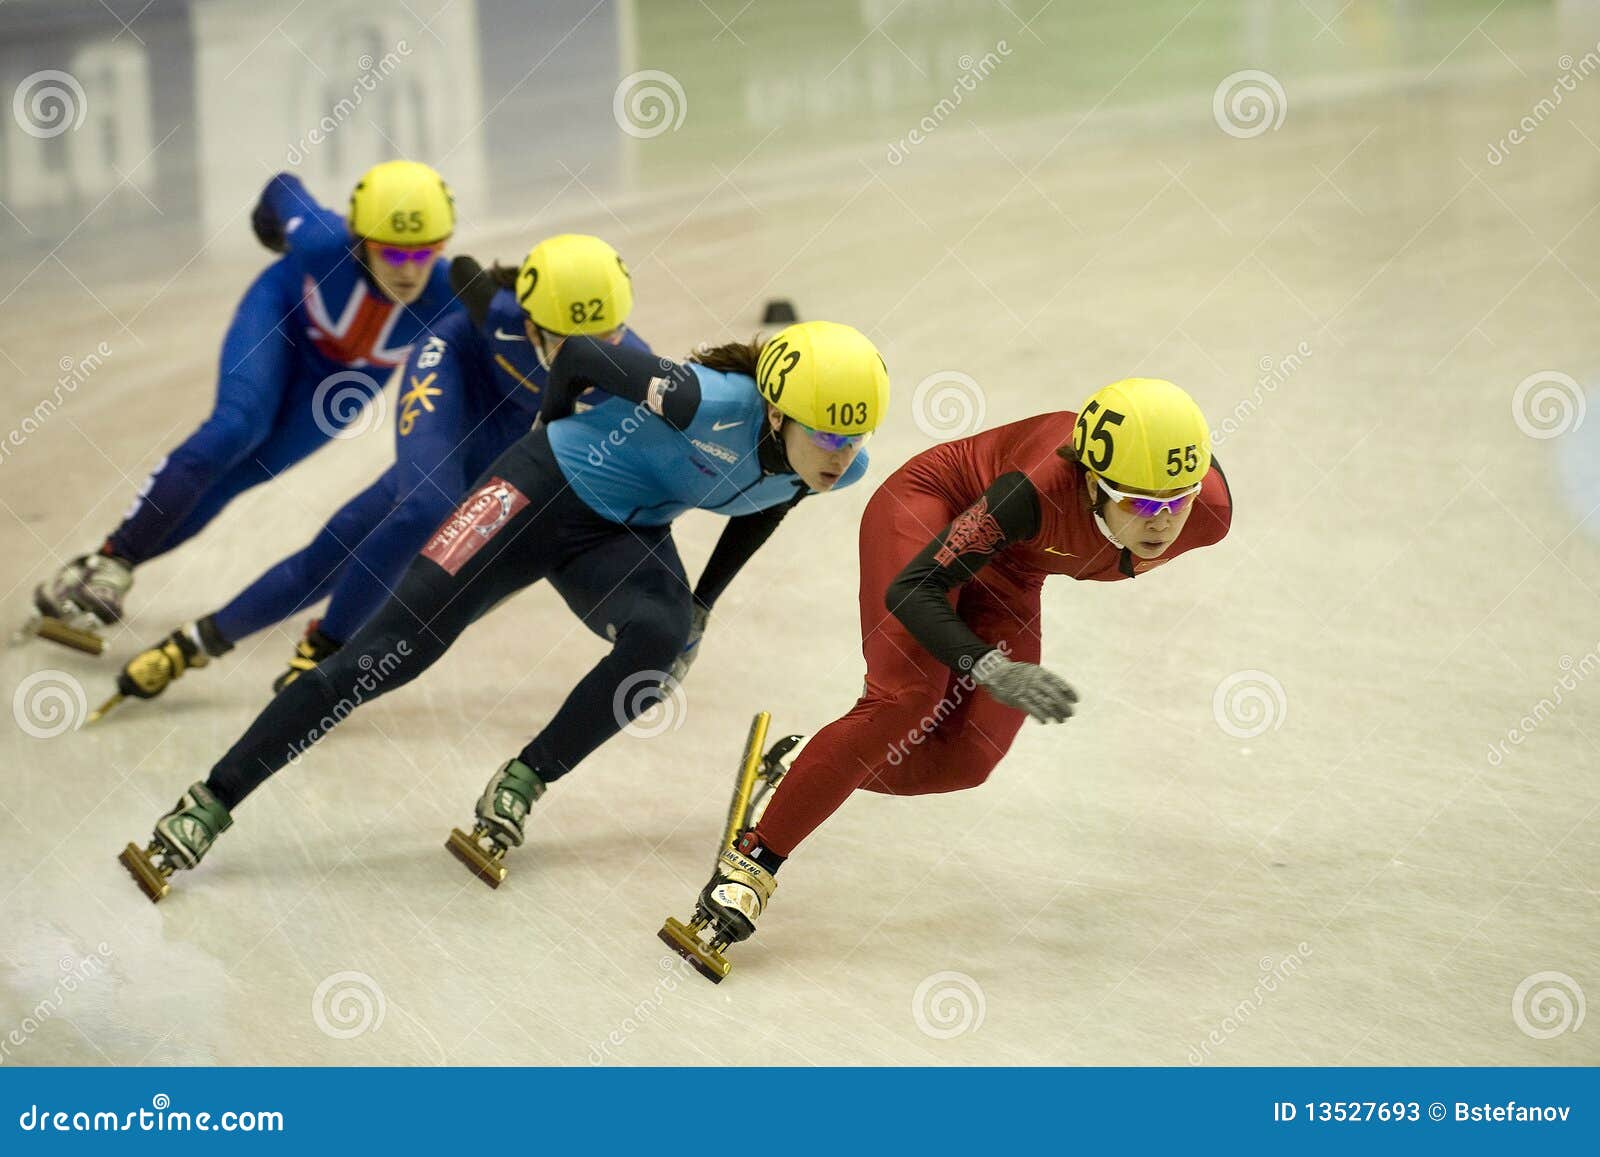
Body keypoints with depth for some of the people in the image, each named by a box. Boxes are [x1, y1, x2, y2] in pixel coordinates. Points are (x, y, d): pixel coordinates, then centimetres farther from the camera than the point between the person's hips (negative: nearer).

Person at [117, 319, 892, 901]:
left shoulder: (838, 468, -12)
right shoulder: (713, 406, -33)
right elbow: (581, 353, -18)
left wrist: (702, 605, 15)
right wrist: (552, 429, 1)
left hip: (630, 537, 5)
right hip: (548, 491, -5)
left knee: (663, 640, -29)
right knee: (384, 655, -12)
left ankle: (520, 787, -11)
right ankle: (206, 810, -6)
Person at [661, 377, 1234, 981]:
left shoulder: (1209, 513, -30)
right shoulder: (1041, 488, -44)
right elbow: (910, 590, -40)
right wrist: (991, 669, -55)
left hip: (1007, 573, 5)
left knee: (966, 757, -8)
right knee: (902, 702, -25)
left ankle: (794, 778, 14)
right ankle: (750, 863, -17)